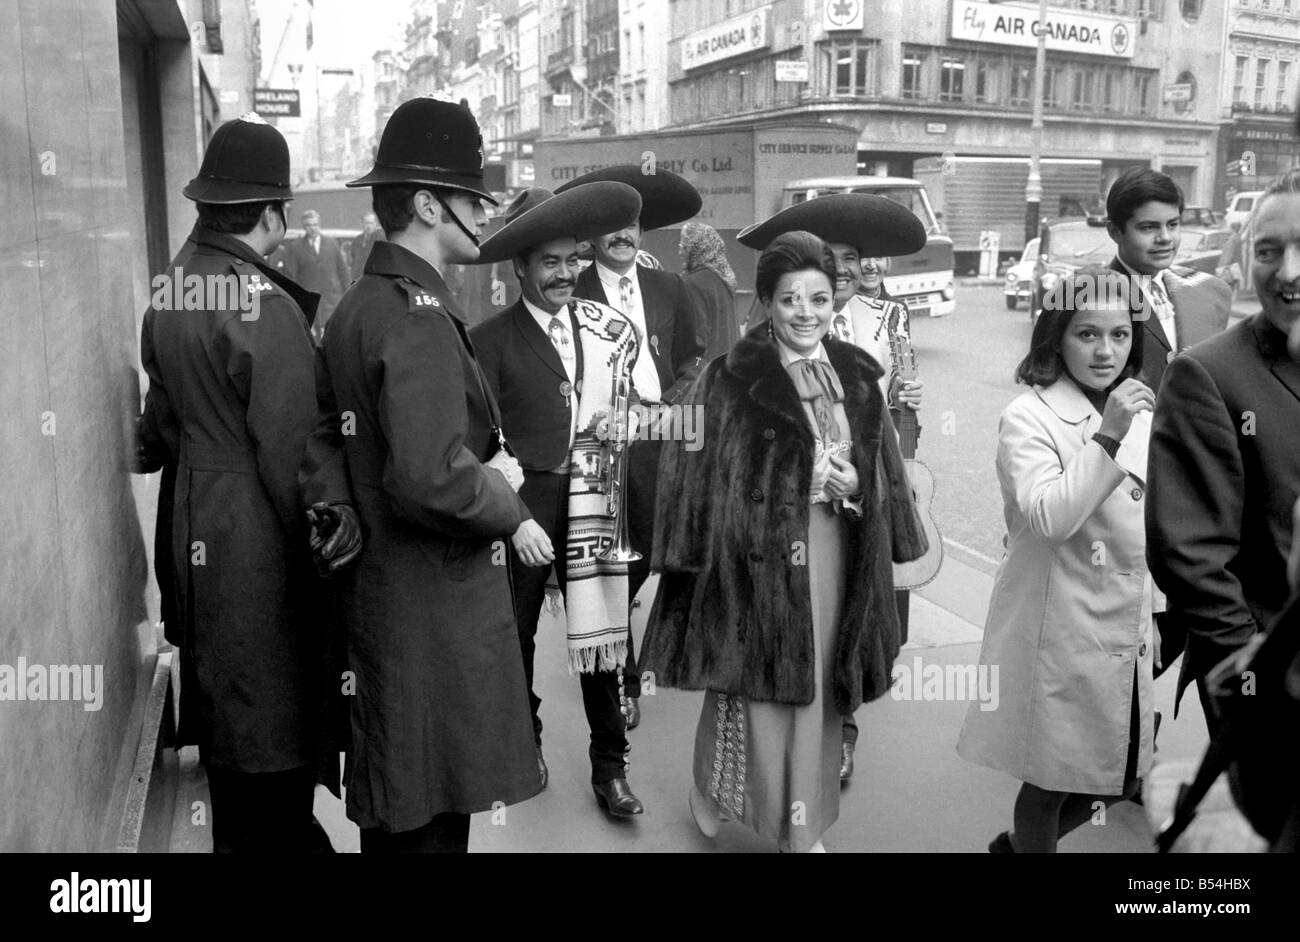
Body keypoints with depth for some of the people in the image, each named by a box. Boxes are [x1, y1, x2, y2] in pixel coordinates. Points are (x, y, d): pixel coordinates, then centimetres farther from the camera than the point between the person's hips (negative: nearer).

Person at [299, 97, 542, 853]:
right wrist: (504, 495, -13)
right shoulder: (420, 318, -19)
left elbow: (320, 452, 12)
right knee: (430, 818, 5)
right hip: (437, 615, -9)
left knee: (391, 810, 22)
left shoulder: (356, 306, 10)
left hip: (377, 597, 9)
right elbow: (431, 479, -29)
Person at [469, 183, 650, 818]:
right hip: (521, 502, -2)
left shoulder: (607, 326, 7)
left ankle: (610, 765, 20)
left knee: (600, 632, 5)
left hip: (593, 502, 2)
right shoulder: (491, 339, -4)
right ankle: (523, 740, 35)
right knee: (515, 631, 12)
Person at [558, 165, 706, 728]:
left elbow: (694, 355, 16)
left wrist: (670, 404, 3)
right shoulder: (572, 292, -1)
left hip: (658, 441, 4)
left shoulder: (667, 288, 12)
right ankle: (623, 682, 15)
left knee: (653, 552, 6)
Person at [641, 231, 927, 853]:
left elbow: (881, 467, 15)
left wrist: (857, 486, -5)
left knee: (815, 688, 13)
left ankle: (803, 829, 29)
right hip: (757, 550, -4)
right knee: (754, 681, 5)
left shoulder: (856, 377, 8)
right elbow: (700, 469, -8)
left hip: (832, 549, 5)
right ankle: (709, 787, 33)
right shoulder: (731, 380, -8)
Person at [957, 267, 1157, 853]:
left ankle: (1018, 842, 40)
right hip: (1058, 632, -7)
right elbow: (1049, 518, -27)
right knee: (1052, 781, 8)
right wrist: (1107, 436, -31)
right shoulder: (1028, 418, -15)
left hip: (1126, 630, 7)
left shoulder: (1138, 411, 6)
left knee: (1122, 776, 18)